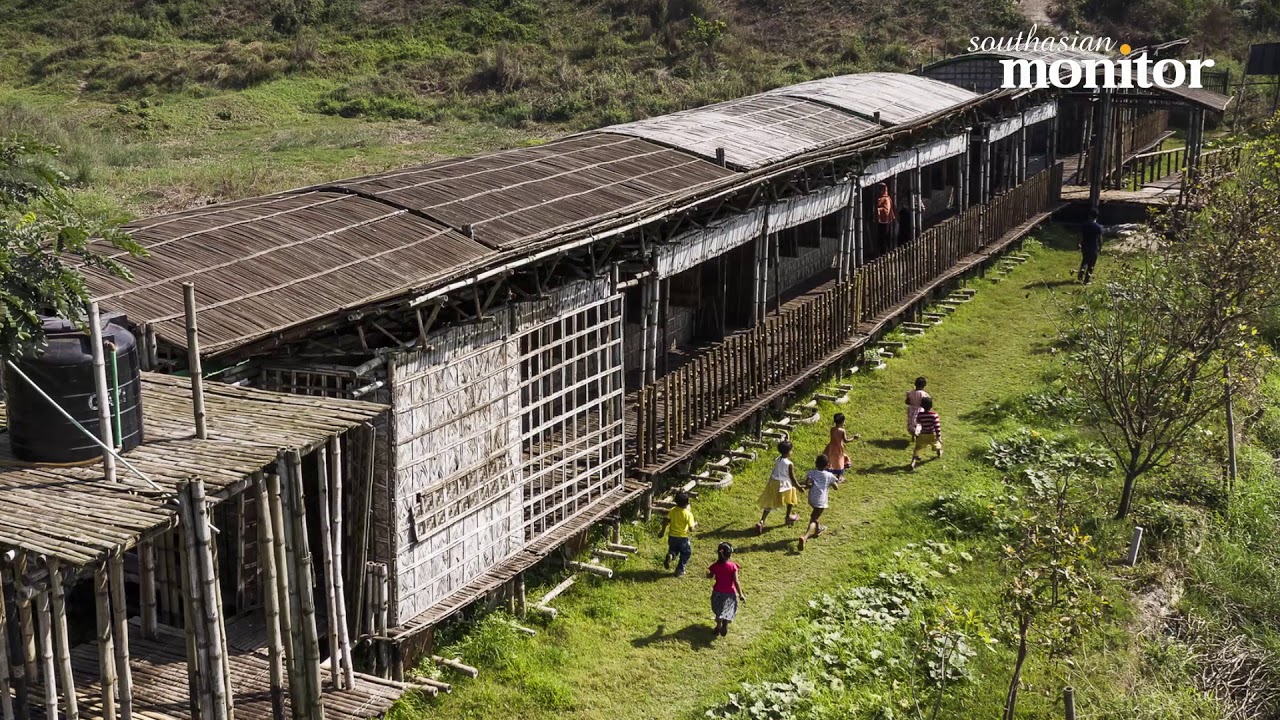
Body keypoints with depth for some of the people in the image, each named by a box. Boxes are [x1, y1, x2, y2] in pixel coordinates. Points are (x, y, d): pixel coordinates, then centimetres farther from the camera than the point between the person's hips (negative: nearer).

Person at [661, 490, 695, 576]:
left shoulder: (672, 511, -7)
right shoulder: (688, 514, -19)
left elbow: (666, 522, -4)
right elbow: (691, 529, -19)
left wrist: (663, 531, 10)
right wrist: (694, 525, 1)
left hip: (672, 536, 4)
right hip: (683, 537, -4)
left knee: (673, 550, 25)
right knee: (685, 553, 19)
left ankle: (670, 556, -9)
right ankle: (680, 570, 19)